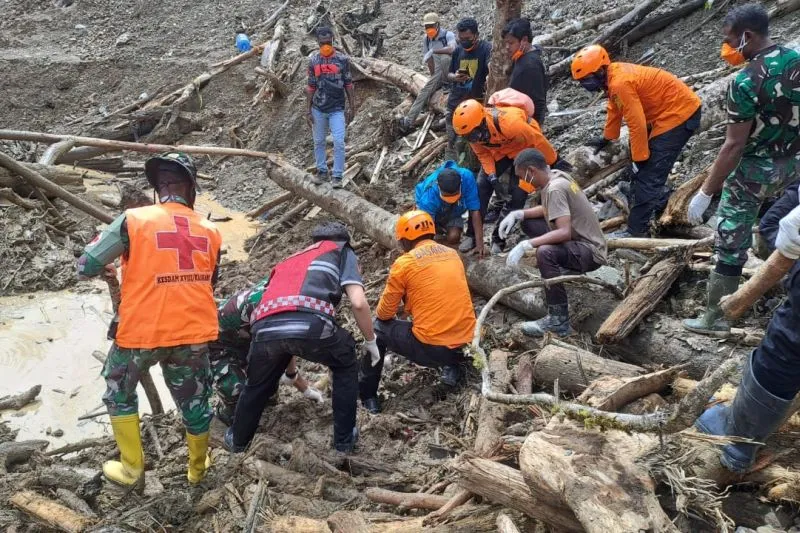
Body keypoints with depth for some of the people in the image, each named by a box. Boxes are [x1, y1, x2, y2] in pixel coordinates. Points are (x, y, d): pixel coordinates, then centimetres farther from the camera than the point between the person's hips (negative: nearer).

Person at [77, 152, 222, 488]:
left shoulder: (134, 220, -6)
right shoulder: (210, 231, 4)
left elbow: (85, 267, -1)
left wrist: (108, 266, 20)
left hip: (142, 330, -2)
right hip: (195, 331, 3)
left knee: (119, 393, 24)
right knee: (194, 400, 20)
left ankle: (132, 470, 32)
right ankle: (197, 469, 40)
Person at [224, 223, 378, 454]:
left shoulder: (290, 260, 42)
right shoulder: (342, 252, 28)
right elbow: (358, 303, 7)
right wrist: (371, 341, 24)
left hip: (265, 328, 5)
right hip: (310, 324, -4)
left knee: (258, 384, 34)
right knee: (346, 367, 28)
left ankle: (237, 440, 54)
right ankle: (344, 439, 32)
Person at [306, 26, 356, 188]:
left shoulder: (343, 59, -3)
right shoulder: (313, 61, 3)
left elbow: (348, 85, 1)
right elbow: (311, 87, 5)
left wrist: (352, 107, -3)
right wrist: (308, 111, 2)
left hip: (337, 109, -2)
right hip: (318, 109, 2)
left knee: (339, 143, -8)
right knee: (318, 142, 10)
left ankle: (337, 176, 1)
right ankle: (322, 171, 24)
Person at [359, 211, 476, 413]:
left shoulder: (404, 263, -6)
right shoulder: (452, 254, 11)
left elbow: (384, 314, 3)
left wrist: (383, 313, 26)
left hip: (431, 349, -5)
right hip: (465, 344, 6)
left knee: (378, 328, 18)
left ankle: (367, 395, 25)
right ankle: (452, 367, 24)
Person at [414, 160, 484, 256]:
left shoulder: (467, 177, -39)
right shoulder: (430, 193, -43)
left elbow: (474, 210, -33)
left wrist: (480, 243, -33)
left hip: (453, 212, 0)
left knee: (453, 238, -21)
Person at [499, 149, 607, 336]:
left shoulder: (555, 189, -24)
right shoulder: (555, 177, 3)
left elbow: (564, 232, -34)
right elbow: (549, 209, 19)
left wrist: (524, 245, -34)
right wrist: (517, 214, 5)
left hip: (590, 251, -10)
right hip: (579, 239, 10)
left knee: (545, 252, -37)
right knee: (527, 222, 12)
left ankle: (559, 320, -25)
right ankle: (551, 278, 22)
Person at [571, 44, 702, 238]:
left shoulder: (620, 83, -26)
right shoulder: (613, 75, 4)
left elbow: (637, 124, -25)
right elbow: (615, 109, 20)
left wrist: (639, 159, -16)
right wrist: (606, 138, 31)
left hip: (680, 113, -10)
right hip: (672, 111, 10)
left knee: (648, 173, -12)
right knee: (646, 169, 21)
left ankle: (636, 231, -9)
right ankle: (661, 203, 38)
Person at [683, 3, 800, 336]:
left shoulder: (746, 82, -23)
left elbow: (734, 146, -23)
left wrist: (705, 193, -19)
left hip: (754, 171, -7)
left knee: (731, 244, 0)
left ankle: (716, 319, 8)